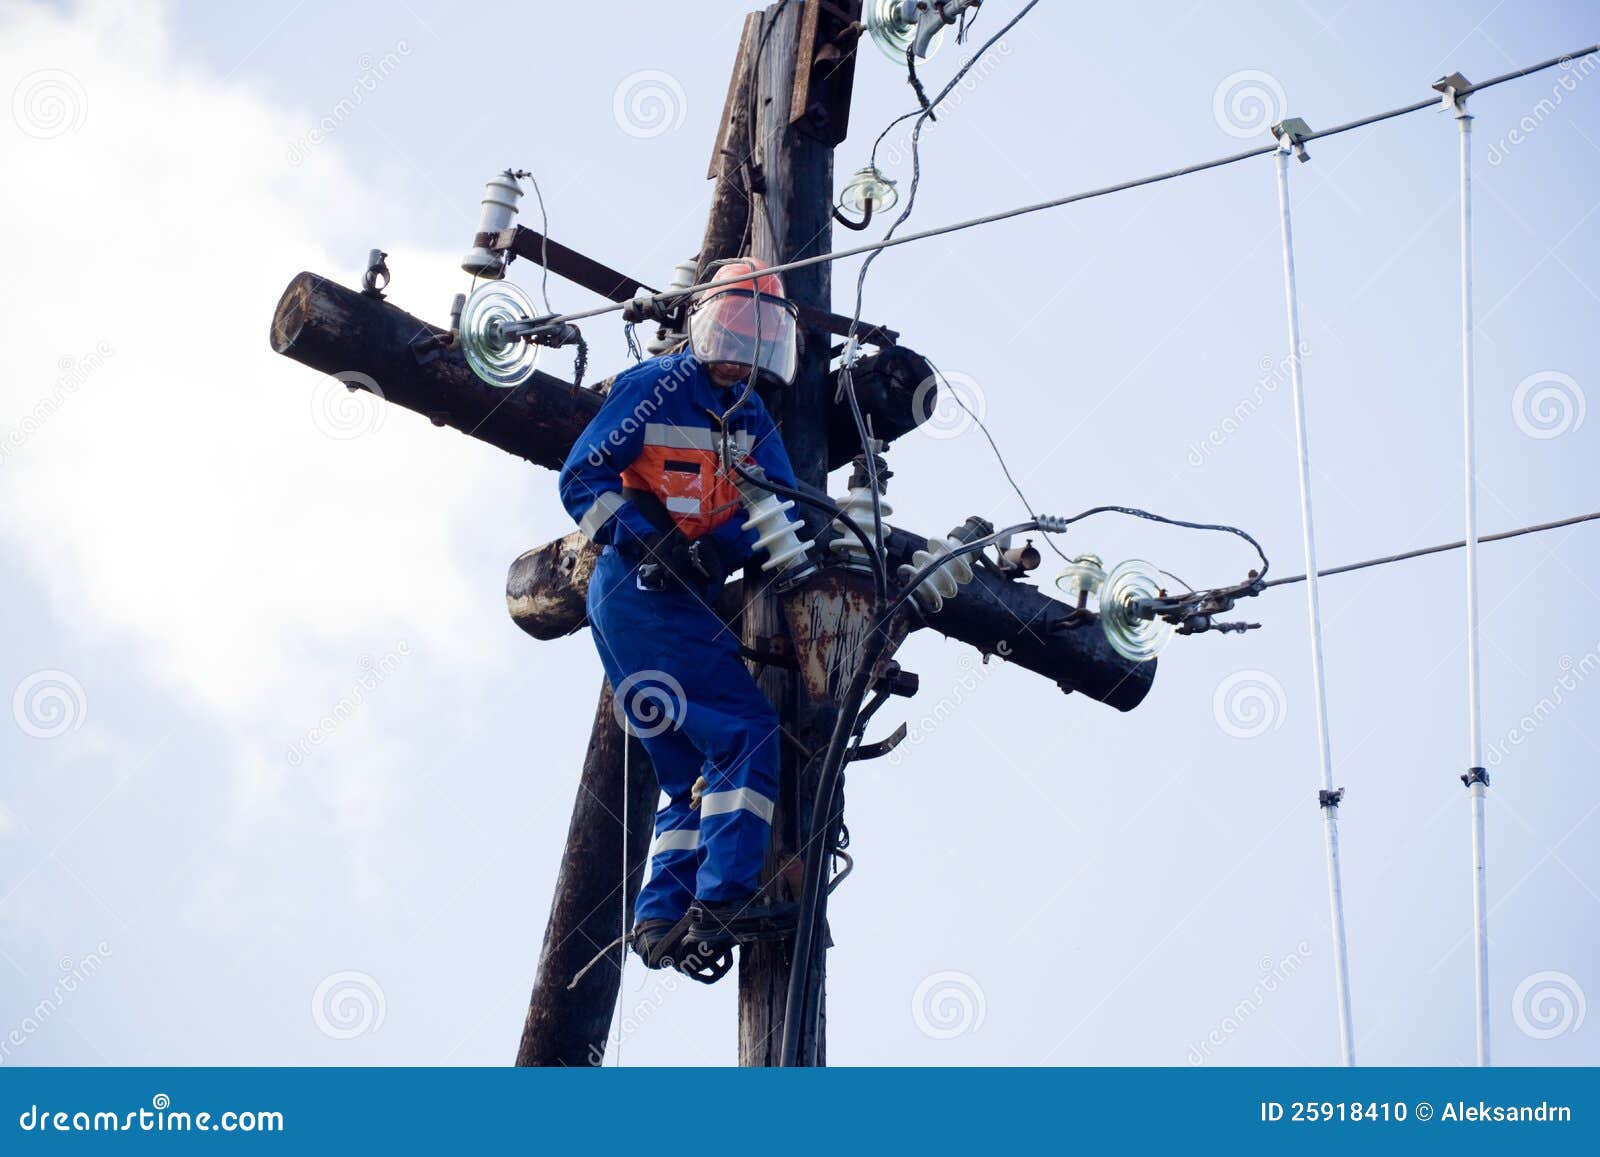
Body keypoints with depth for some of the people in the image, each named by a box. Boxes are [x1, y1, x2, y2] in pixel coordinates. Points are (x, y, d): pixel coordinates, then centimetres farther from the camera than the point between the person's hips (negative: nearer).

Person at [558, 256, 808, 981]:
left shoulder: (750, 423, 17)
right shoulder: (653, 388, -3)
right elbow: (582, 478, -7)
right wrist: (649, 539, -21)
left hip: (688, 602, 9)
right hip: (637, 592, -9)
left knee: (700, 770, 9)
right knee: (747, 733, -17)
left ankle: (660, 919, 10)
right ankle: (720, 899, -20)